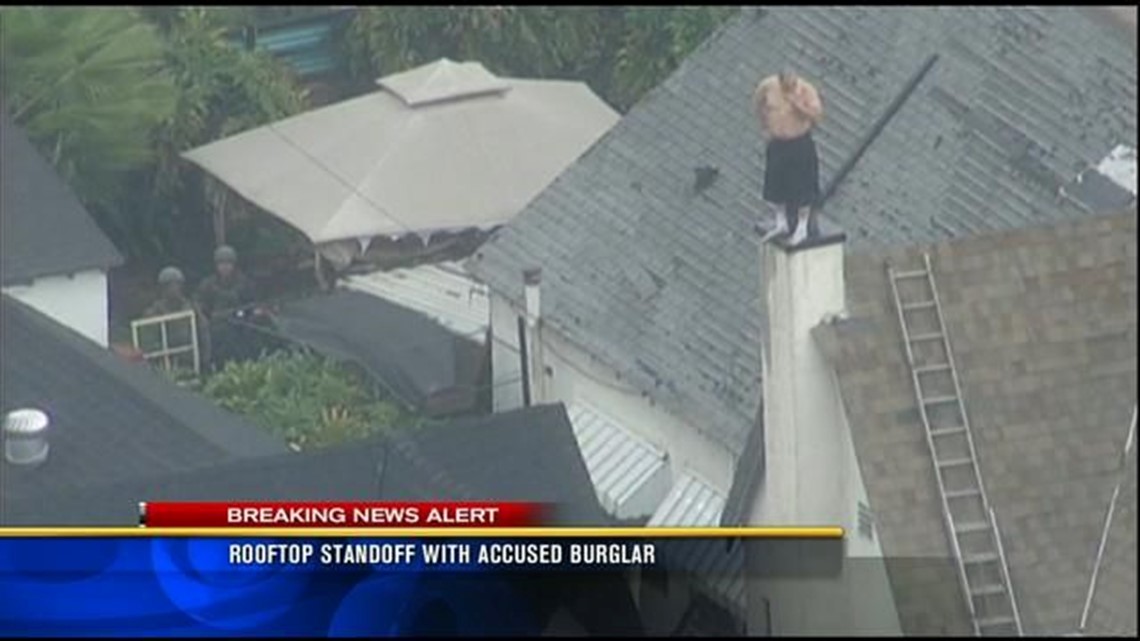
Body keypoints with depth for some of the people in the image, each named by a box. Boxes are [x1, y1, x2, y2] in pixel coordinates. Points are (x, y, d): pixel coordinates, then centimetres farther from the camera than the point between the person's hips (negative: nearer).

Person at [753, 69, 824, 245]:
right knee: (777, 184, 14)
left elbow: (817, 115, -23)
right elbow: (757, 102, 9)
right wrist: (764, 126, 8)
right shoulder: (768, 86, -12)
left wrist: (797, 104, -34)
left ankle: (802, 227, 17)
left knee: (802, 187, 2)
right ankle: (782, 223, 33)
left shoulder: (806, 90, -19)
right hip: (777, 142, 3)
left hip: (800, 143, -3)